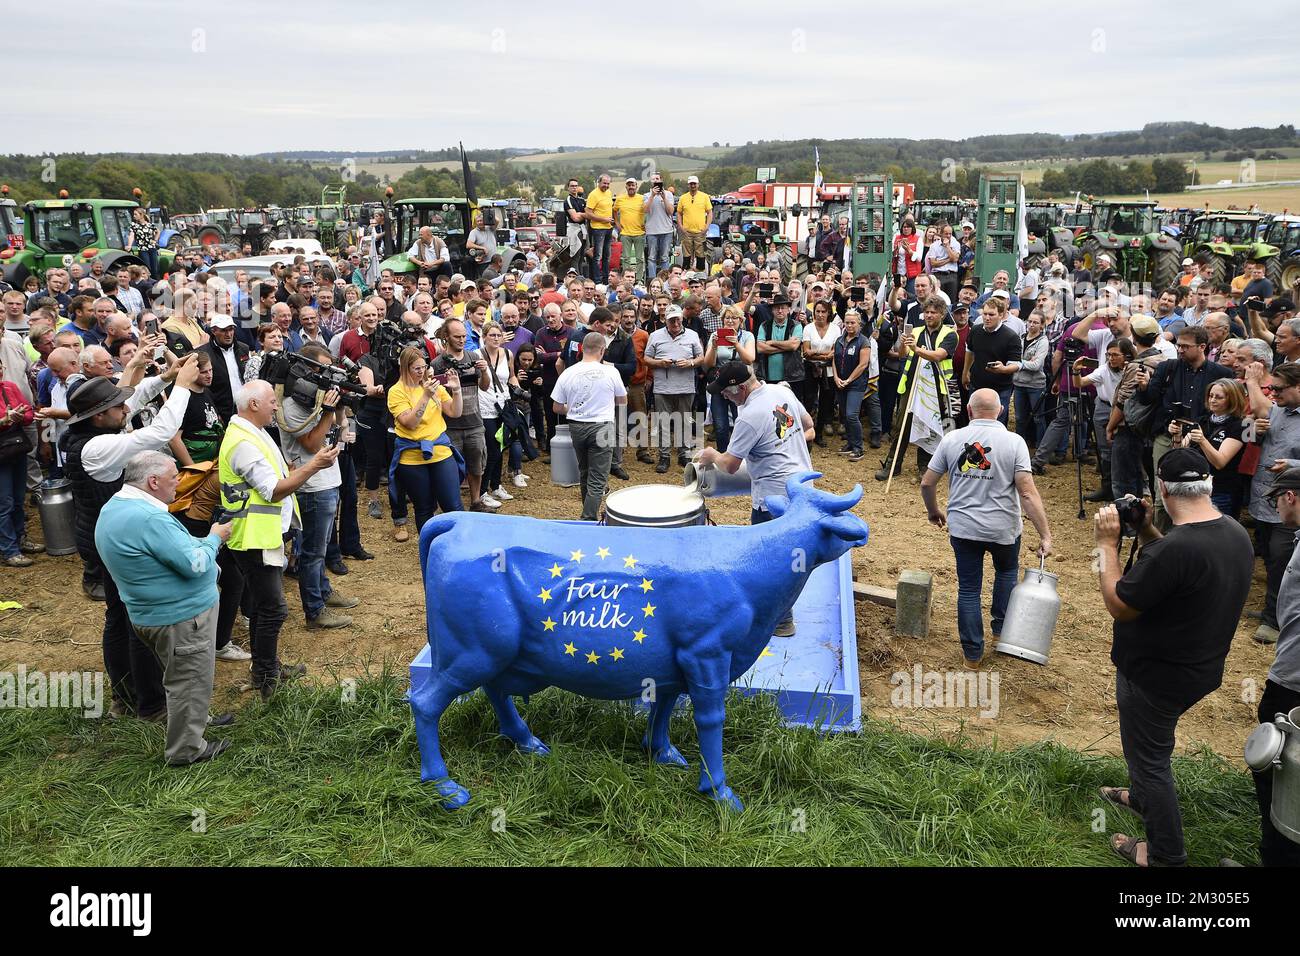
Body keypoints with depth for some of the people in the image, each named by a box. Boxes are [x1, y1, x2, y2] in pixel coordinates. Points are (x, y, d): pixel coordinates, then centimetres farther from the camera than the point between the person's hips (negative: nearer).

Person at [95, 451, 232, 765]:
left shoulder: (115, 508, 5)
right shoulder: (149, 519, -29)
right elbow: (194, 563, -27)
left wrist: (202, 540, 4)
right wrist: (214, 538, -10)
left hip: (155, 611, 10)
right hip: (180, 617, -10)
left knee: (184, 676, 28)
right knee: (190, 680, 6)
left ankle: (197, 717, 46)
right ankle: (186, 749, 19)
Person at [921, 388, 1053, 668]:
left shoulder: (952, 439, -5)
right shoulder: (1014, 442, -11)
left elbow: (927, 483, 0)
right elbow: (1027, 493, -17)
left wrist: (934, 512, 18)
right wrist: (1045, 536, -14)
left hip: (962, 527, 1)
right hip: (1003, 528, -1)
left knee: (968, 589, 10)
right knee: (1007, 570, 29)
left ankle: (972, 655, 18)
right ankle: (1001, 628, 37)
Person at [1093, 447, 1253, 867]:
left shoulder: (1176, 547, -36)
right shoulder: (1236, 534, -5)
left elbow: (1119, 605, -25)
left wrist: (1108, 543, -17)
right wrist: (1146, 532, -1)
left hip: (1156, 676, -9)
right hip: (1199, 667, 9)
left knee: (1148, 757, 11)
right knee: (1151, 740, 32)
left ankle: (1165, 853, 27)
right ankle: (1141, 796, 55)